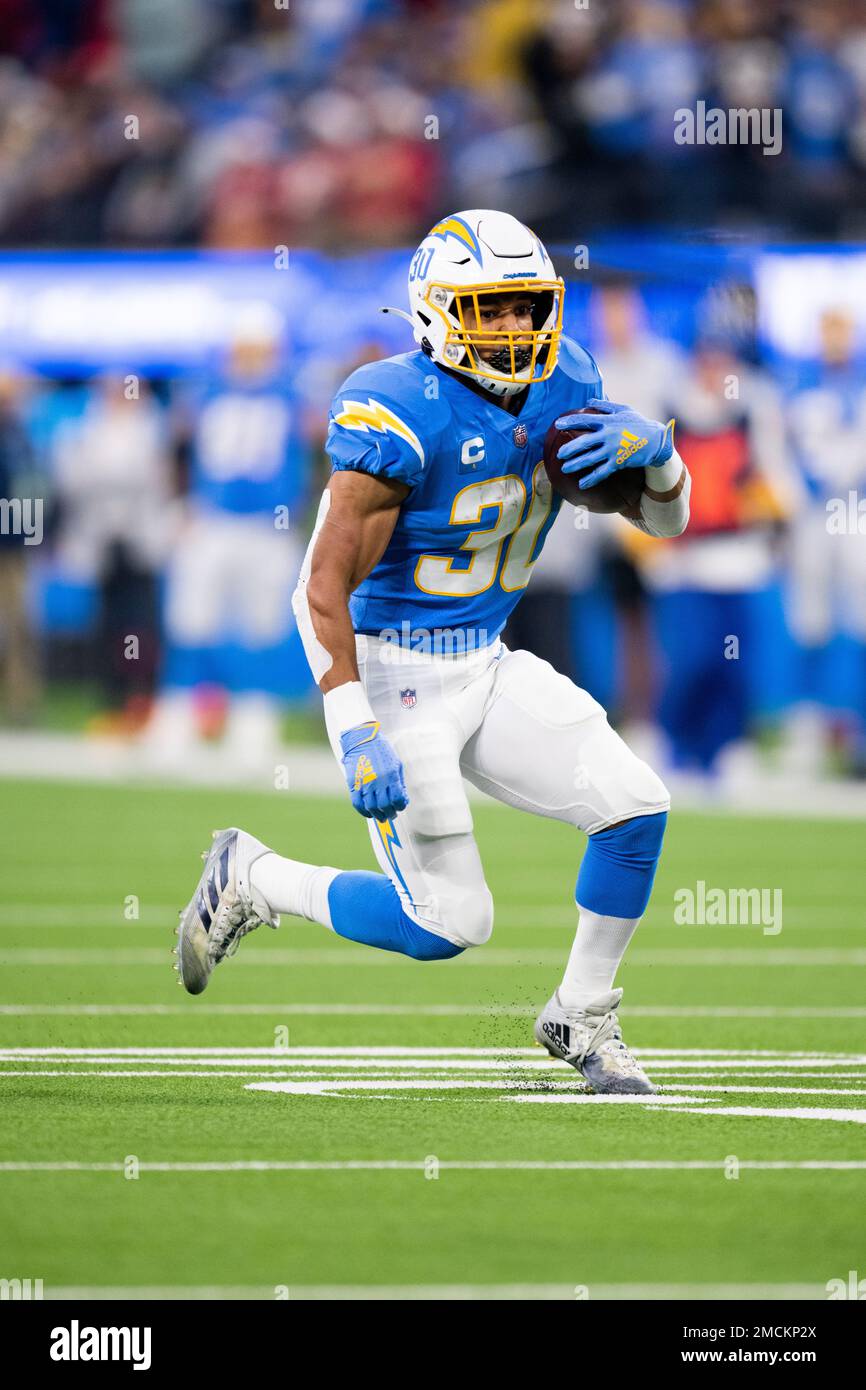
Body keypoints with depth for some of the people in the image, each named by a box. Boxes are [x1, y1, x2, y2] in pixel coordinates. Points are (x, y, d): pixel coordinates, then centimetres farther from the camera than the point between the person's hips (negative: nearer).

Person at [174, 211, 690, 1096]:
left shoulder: (561, 386, 1)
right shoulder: (402, 412, -22)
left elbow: (667, 519, 9)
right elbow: (327, 582, -24)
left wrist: (651, 446, -15)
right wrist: (355, 737, -31)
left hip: (485, 667, 7)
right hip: (393, 673, -7)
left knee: (635, 808, -5)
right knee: (447, 924, -9)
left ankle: (581, 1019, 15)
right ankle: (251, 881, 15)